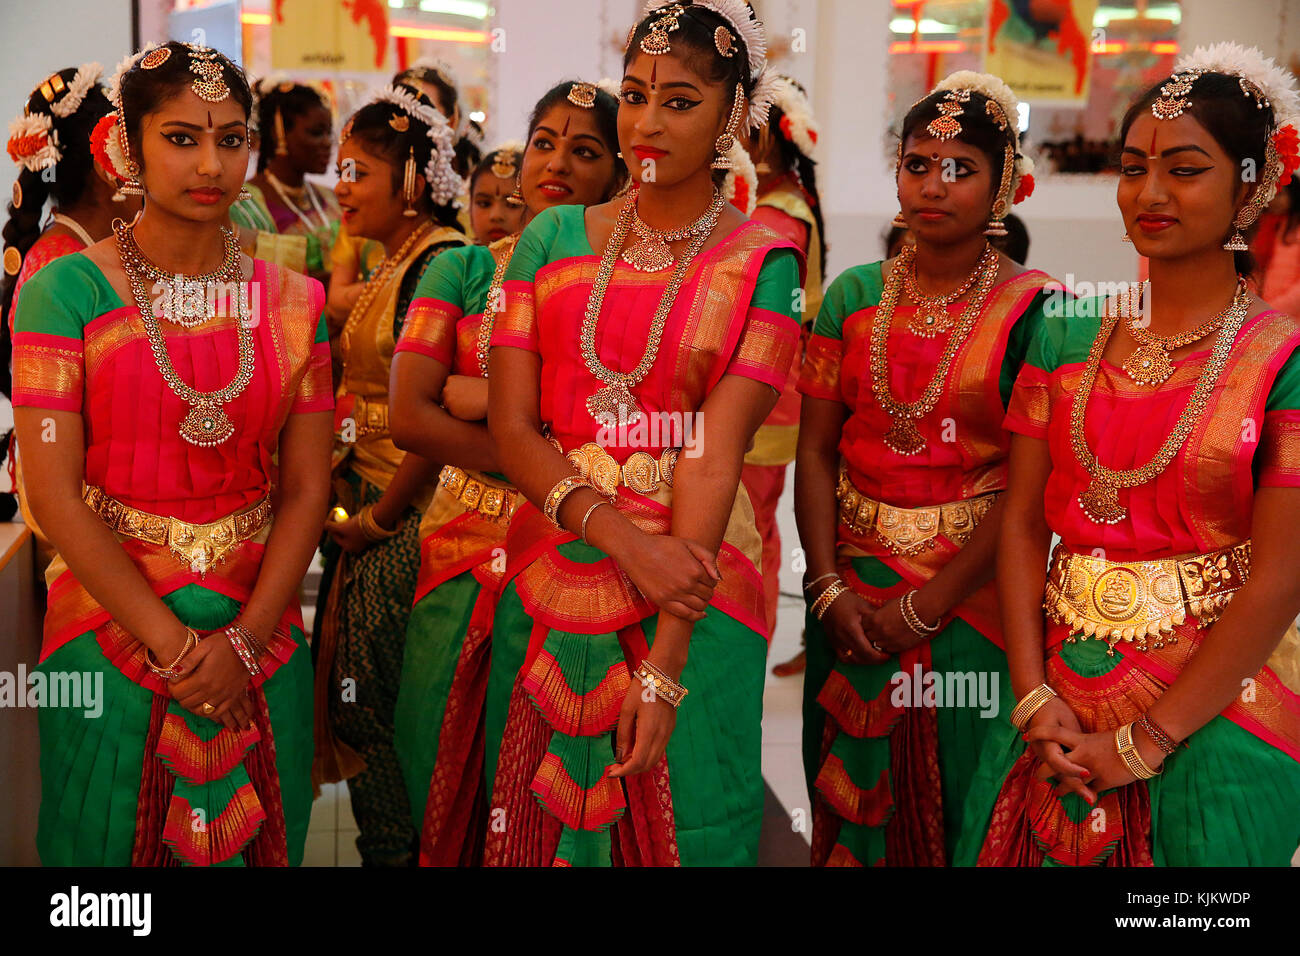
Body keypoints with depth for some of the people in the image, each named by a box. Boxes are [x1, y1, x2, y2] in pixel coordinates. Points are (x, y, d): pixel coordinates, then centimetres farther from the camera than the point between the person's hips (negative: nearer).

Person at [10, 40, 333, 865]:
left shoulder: (291, 301, 3)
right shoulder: (67, 292, -6)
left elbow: (306, 488, 1)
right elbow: (56, 496, -11)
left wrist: (243, 641, -10)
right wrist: (175, 644, -14)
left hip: (259, 637, 3)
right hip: (114, 638, -3)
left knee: (255, 841, 15)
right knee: (117, 842, 12)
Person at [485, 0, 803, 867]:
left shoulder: (762, 264, -4)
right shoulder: (553, 240, 5)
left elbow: (714, 455, -14)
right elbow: (511, 427, -2)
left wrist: (665, 668, -19)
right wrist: (625, 537, -18)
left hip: (694, 587, -3)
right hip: (552, 575, 3)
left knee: (674, 822, 8)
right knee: (541, 820, 13)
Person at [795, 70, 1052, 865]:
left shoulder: (1034, 309, -8)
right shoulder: (855, 295, 4)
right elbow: (817, 449, 1)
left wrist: (927, 608, -16)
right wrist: (829, 587, -9)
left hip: (971, 593, -3)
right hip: (852, 590, 4)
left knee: (954, 804, 10)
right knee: (850, 800, 16)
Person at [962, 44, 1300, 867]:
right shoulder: (1067, 340, 3)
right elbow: (1023, 523, 1)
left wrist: (1145, 742, -15)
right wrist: (1034, 698, -8)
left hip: (1213, 719, -3)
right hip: (1063, 704, 4)